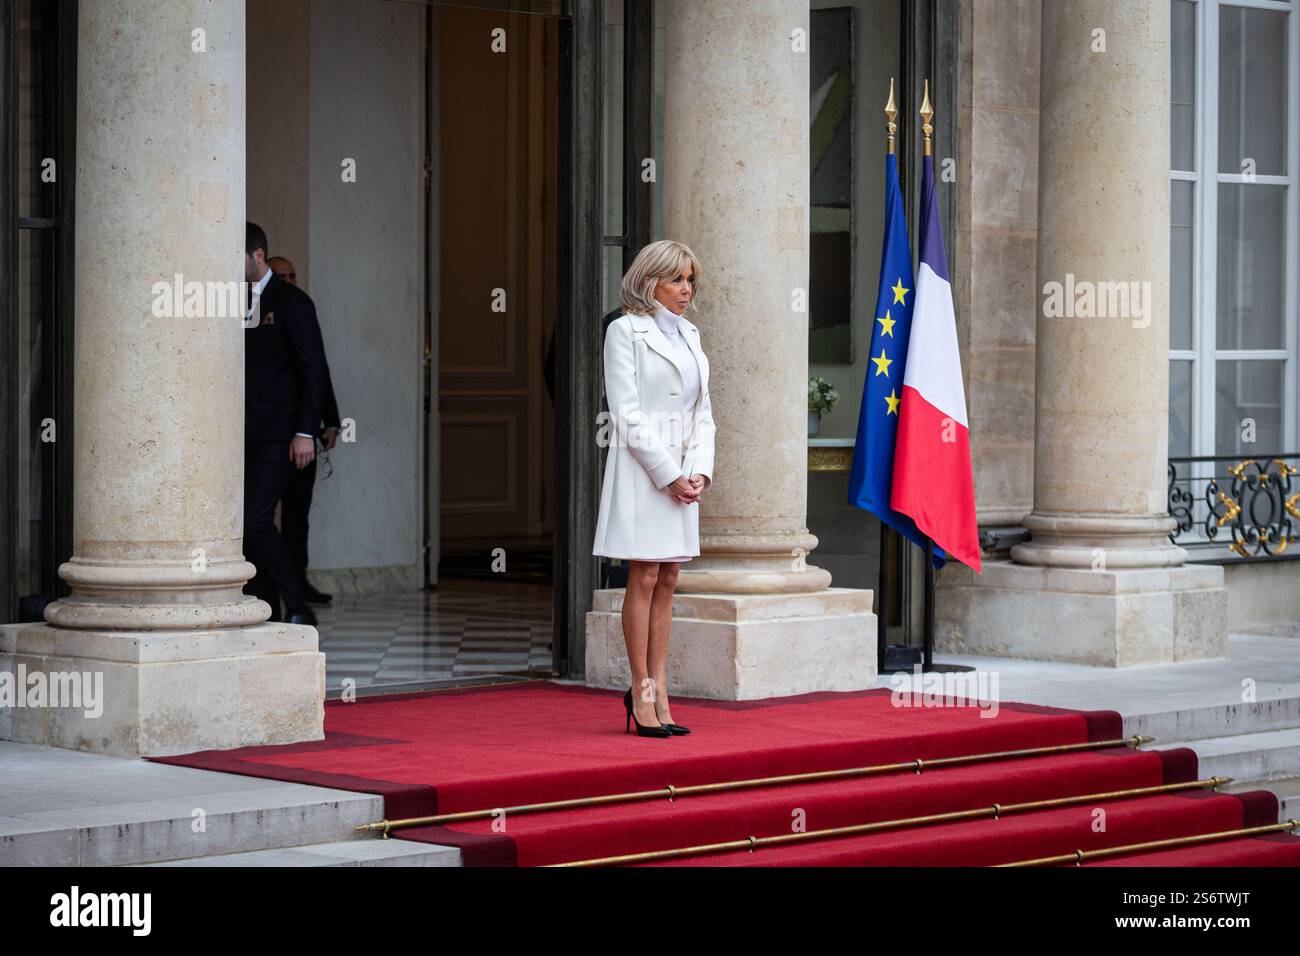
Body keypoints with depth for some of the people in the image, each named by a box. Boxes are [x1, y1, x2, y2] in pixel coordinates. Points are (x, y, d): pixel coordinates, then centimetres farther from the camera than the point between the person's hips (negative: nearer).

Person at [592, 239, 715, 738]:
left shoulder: (689, 334, 17)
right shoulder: (625, 331, -4)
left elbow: (702, 412, 16)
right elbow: (628, 415, -11)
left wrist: (699, 470, 0)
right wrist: (669, 474, -15)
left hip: (682, 469, 7)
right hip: (641, 467, -7)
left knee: (668, 581, 6)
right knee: (644, 578, -6)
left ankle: (658, 692, 7)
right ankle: (641, 691, -3)